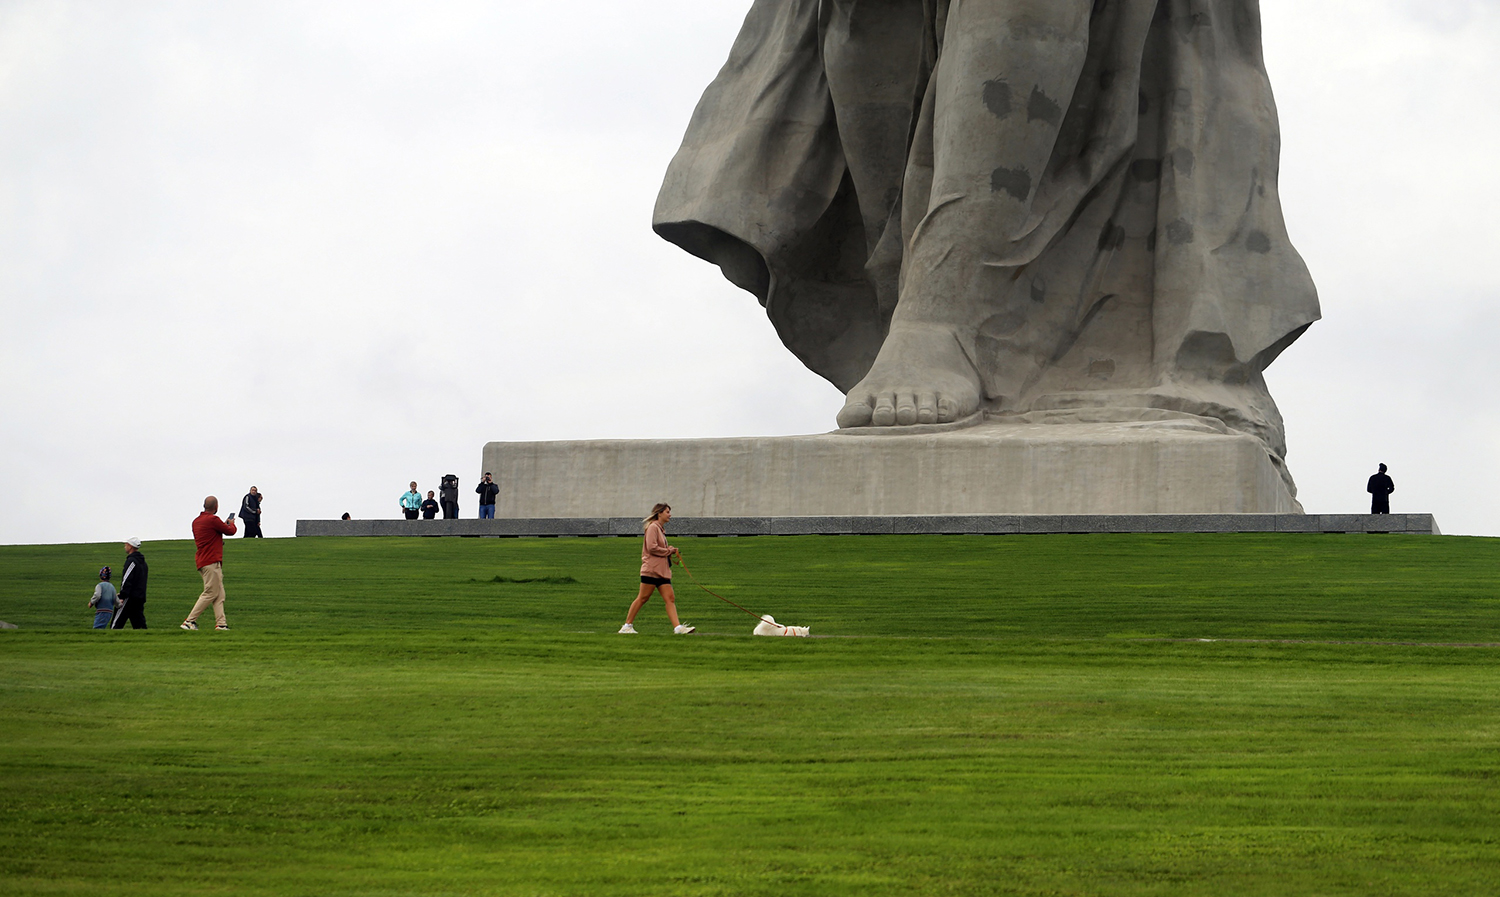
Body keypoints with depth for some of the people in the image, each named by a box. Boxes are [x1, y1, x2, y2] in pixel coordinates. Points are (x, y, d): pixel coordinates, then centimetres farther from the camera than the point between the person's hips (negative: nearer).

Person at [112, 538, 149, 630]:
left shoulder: (131, 561, -10)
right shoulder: (142, 561, 19)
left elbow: (127, 580, -17)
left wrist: (122, 597, -19)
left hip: (131, 598, -9)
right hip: (141, 597, 9)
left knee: (117, 623, -7)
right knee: (139, 624, 6)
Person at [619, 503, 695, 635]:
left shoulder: (661, 529, 20)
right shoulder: (653, 527, -9)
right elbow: (651, 547, -18)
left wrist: (670, 551, 9)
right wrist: (669, 551, -10)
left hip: (662, 570, 9)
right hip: (651, 569, -9)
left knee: (670, 599, -1)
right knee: (643, 598, -5)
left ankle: (678, 627, -9)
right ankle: (627, 625, 3)